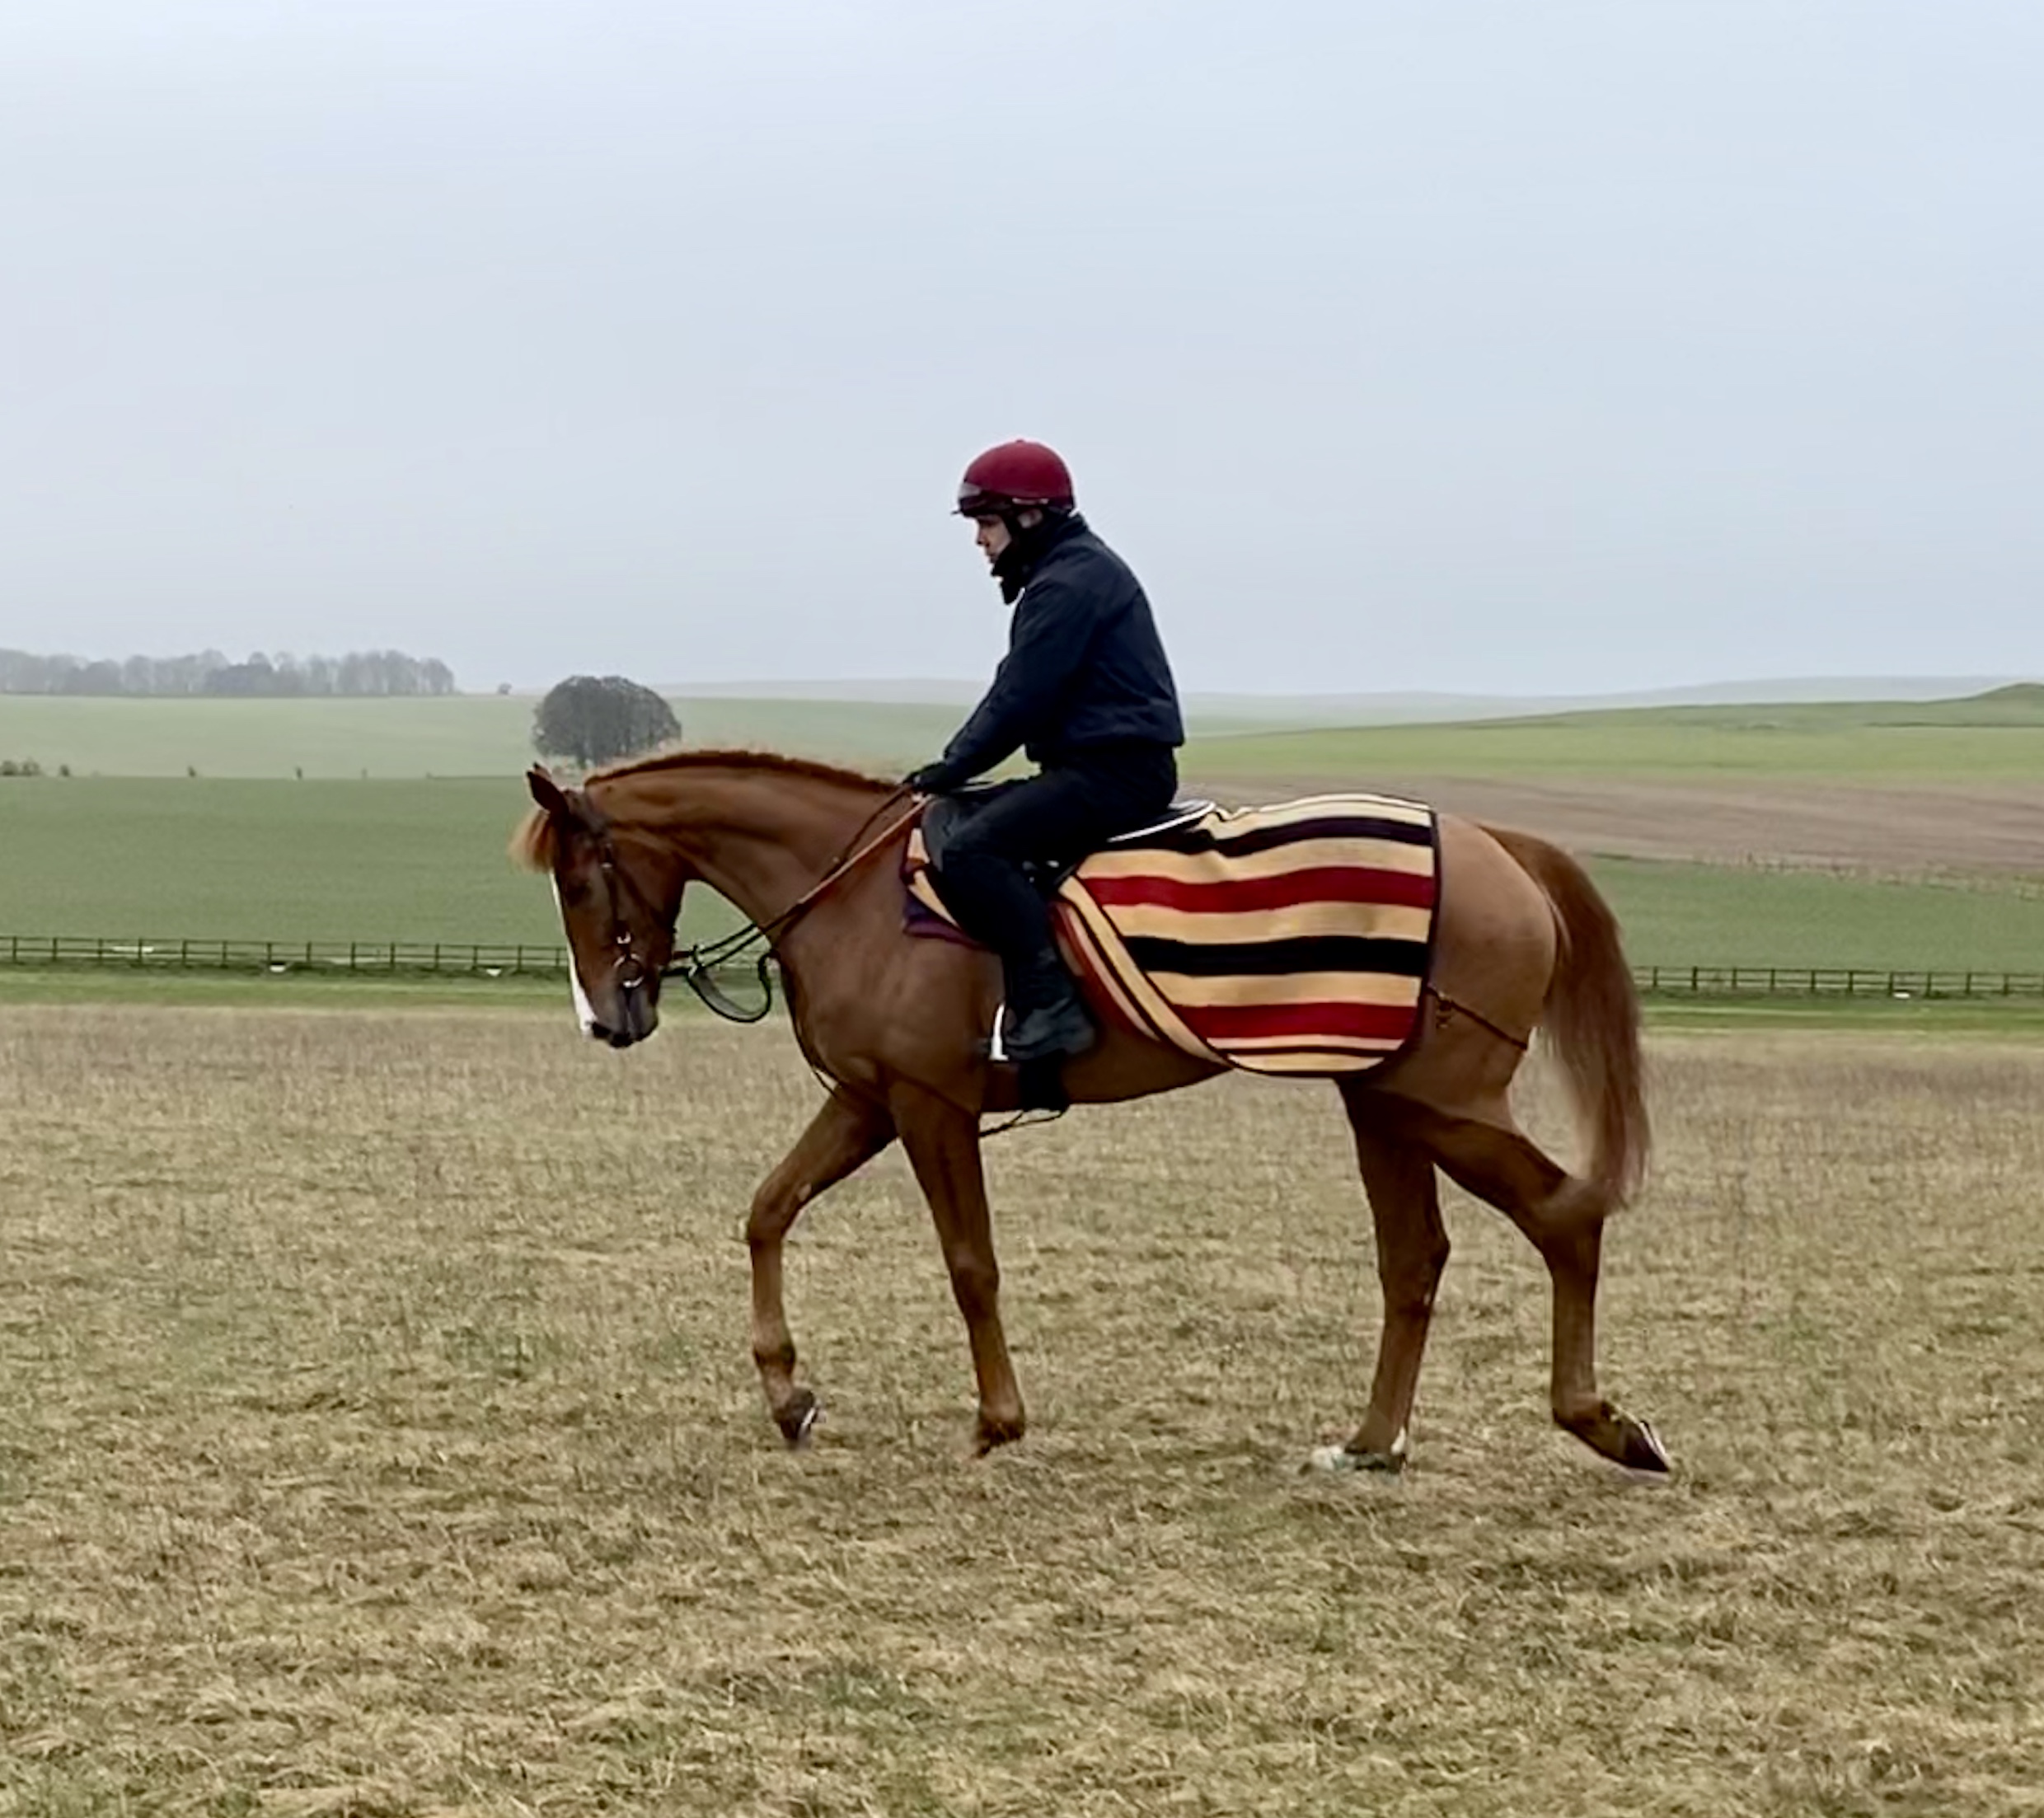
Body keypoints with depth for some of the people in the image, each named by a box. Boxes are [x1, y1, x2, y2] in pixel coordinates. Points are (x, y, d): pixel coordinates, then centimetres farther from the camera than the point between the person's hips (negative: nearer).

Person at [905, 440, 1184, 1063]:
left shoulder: (1070, 582, -13)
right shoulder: (1072, 571, 22)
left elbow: (1020, 701, -17)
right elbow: (1018, 692, 23)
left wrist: (953, 767, -7)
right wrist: (952, 769, 16)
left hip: (1116, 772, -12)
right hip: (1101, 767, 12)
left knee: (971, 847, -26)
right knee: (950, 821, 16)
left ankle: (1049, 1007, -33)